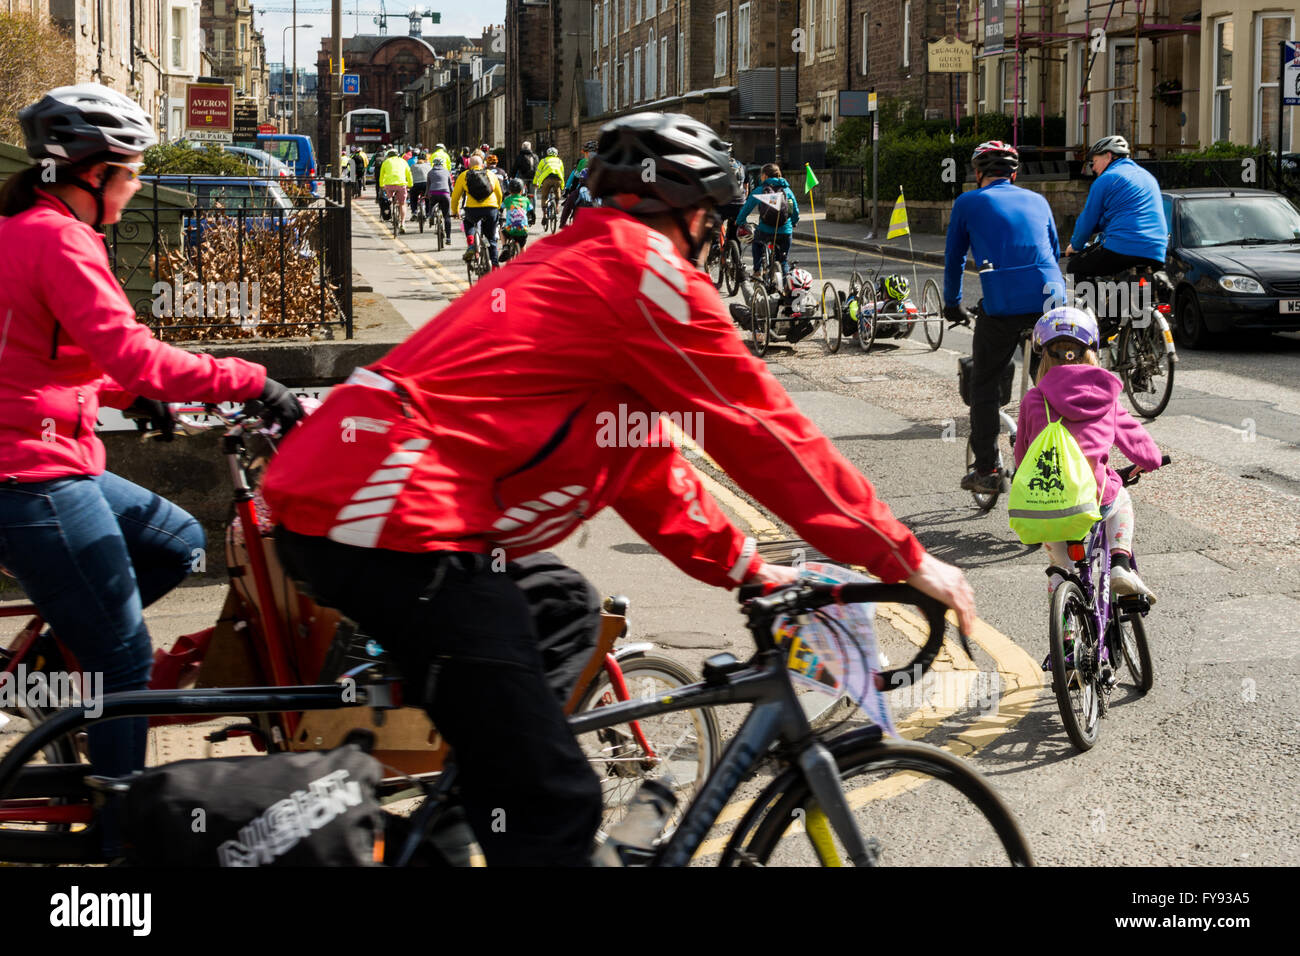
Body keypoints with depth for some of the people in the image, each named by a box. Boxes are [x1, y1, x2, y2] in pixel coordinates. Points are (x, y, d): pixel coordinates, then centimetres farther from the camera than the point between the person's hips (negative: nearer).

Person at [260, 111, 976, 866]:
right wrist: (907, 560, 7)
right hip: (400, 526, -11)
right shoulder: (651, 274, -3)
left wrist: (746, 568, 29)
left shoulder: (568, 264, 26)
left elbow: (643, 464, 29)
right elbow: (770, 435, -1)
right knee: (554, 806, -9)